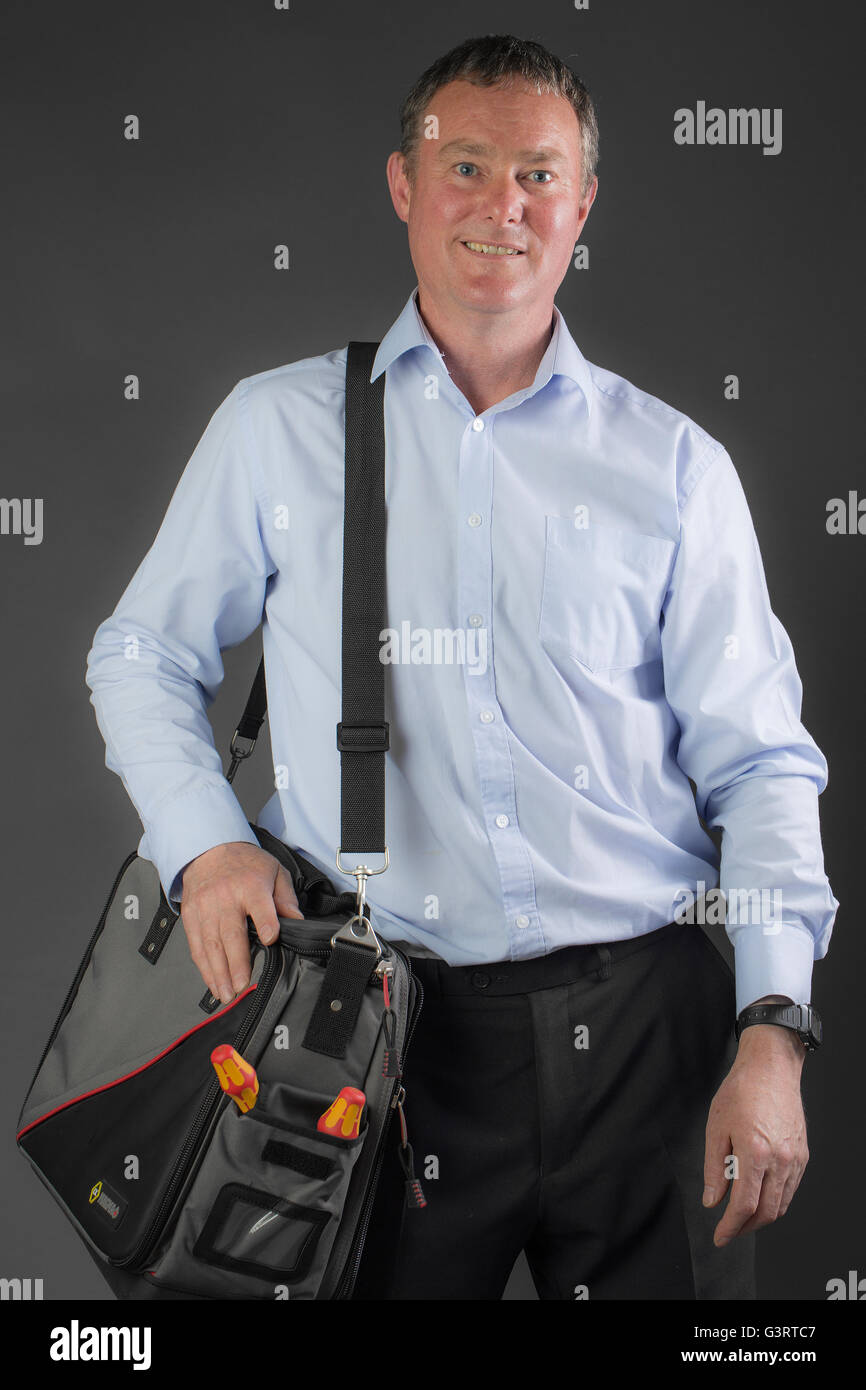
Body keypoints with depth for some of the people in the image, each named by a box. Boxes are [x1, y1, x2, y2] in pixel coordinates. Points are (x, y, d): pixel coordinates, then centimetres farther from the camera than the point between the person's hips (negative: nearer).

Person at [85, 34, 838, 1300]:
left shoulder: (674, 463, 6)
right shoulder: (278, 428, 7)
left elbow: (761, 768, 4)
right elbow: (143, 658, 15)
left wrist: (774, 1034, -5)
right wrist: (207, 844, -3)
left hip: (646, 1020, 1)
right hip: (390, 1033, 0)